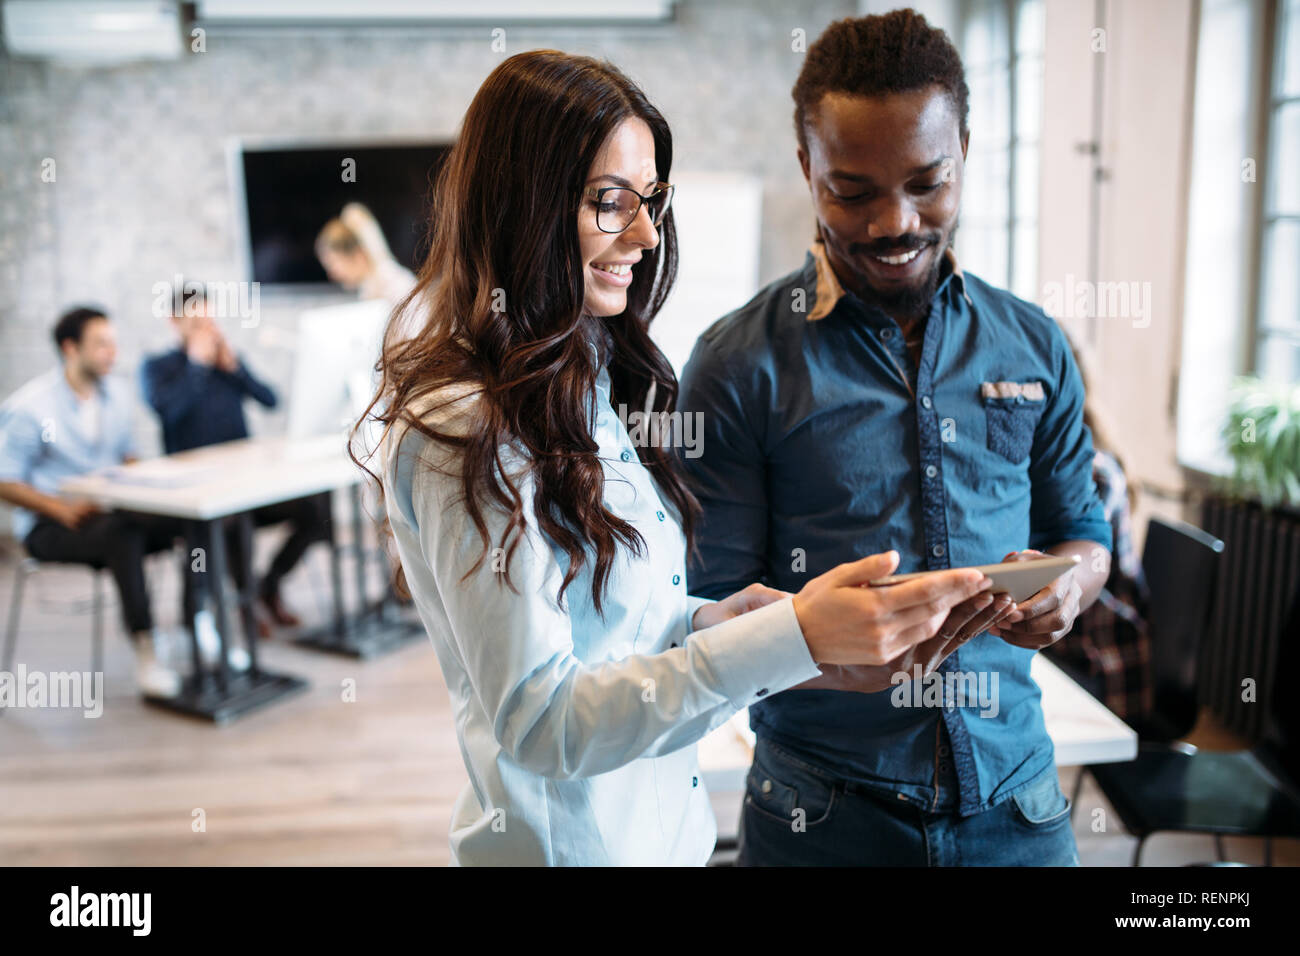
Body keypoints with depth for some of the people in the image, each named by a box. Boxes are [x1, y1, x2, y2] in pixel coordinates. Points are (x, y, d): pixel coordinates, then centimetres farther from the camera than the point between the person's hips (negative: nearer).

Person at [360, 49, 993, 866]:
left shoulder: (588, 384, 3)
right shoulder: (465, 433, -23)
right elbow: (539, 722, -25)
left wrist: (719, 620, -11)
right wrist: (790, 638, -31)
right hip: (569, 839, -7)